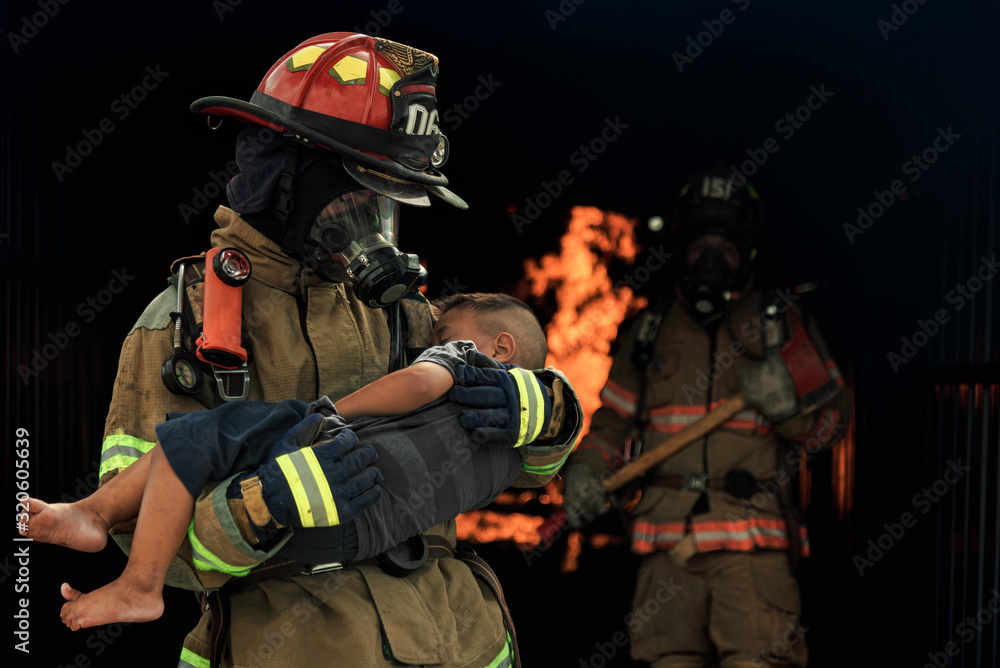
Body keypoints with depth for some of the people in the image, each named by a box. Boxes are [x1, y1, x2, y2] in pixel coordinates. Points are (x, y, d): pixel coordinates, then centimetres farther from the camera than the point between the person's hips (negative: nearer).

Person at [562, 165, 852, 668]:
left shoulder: (783, 323, 11)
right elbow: (614, 418, 22)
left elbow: (834, 417, 9)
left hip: (753, 541, -3)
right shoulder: (651, 329, 17)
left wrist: (789, 406, -12)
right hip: (668, 539, 3)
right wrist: (586, 469, 3)